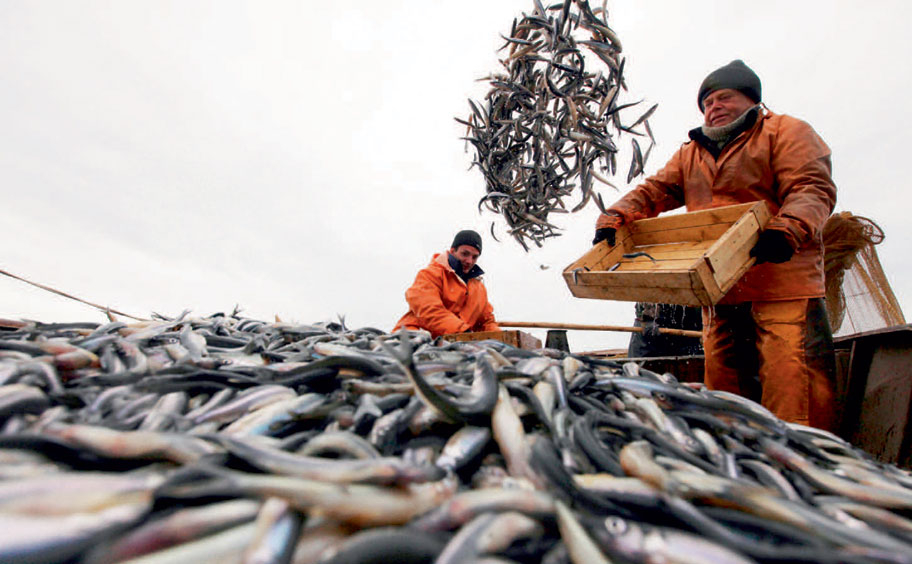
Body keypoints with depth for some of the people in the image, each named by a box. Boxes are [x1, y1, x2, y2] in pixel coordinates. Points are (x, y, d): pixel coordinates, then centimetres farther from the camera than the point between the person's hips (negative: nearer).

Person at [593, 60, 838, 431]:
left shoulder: (786, 132, 7)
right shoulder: (690, 153, 24)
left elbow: (813, 188, -6)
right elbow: (654, 190, 13)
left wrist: (787, 229, -27)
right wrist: (614, 218, -5)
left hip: (782, 282, -5)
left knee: (792, 379, -11)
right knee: (722, 379, 7)